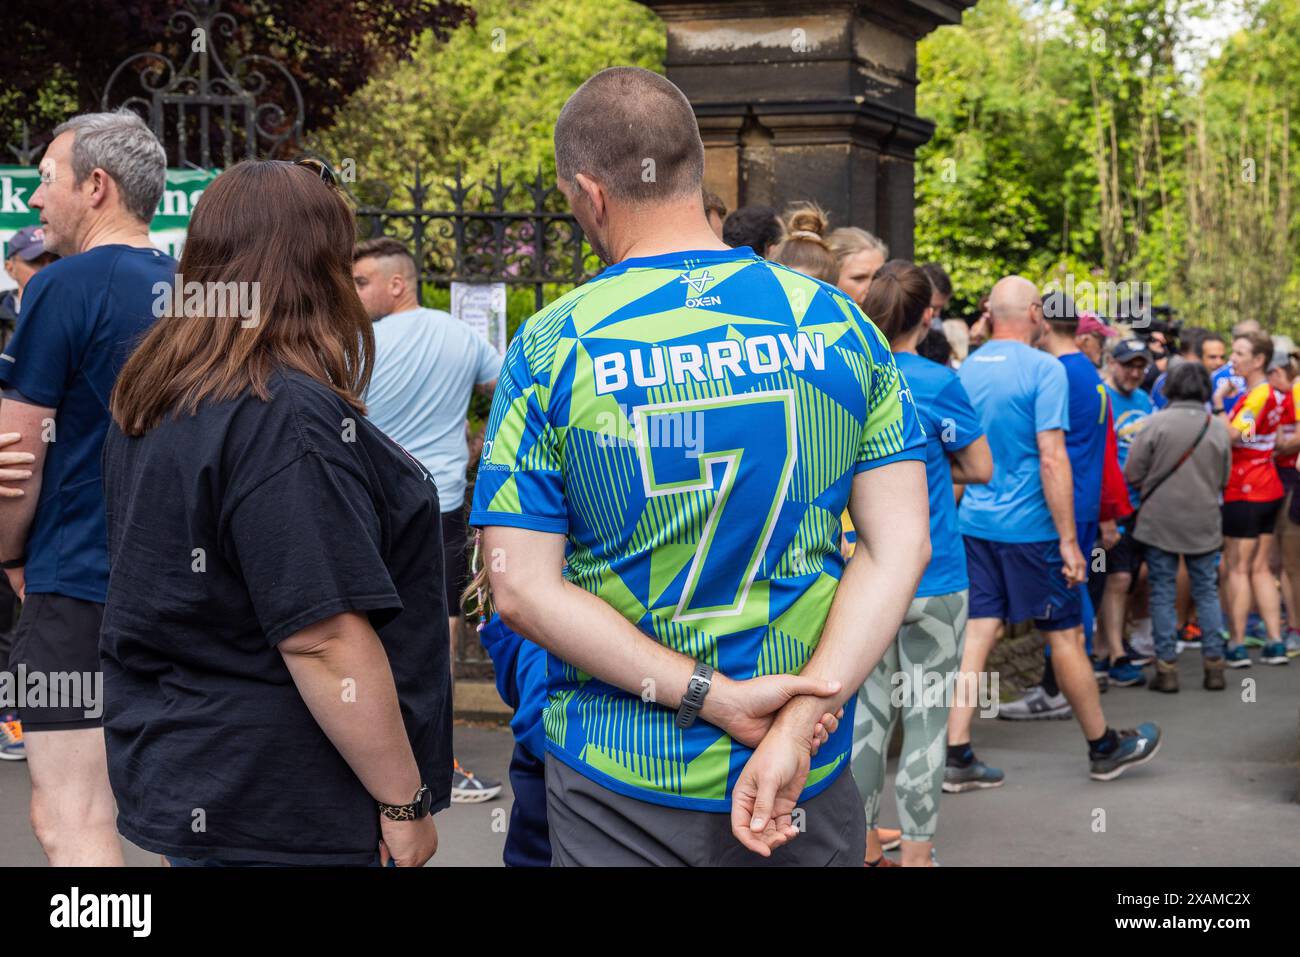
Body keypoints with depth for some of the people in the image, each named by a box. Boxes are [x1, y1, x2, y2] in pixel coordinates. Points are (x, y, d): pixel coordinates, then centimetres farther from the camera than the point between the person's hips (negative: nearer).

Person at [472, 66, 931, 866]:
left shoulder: (552, 347, -9)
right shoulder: (837, 322, -2)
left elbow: (521, 589, -12)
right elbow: (901, 545, -7)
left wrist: (710, 695, -13)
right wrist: (798, 723, -13)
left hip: (619, 789, -2)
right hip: (808, 784, 2)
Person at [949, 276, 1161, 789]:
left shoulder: (967, 369, 6)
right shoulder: (1044, 369, -13)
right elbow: (1052, 458, -18)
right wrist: (1069, 540, -15)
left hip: (974, 521, 6)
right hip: (1028, 526, -6)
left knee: (976, 633, 6)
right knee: (1066, 635, 7)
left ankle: (957, 756, 2)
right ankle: (1104, 748, 22)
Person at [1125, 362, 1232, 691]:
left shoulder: (1156, 423, -12)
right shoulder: (1218, 429, -2)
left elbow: (1132, 475, -8)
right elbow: (1224, 479, 7)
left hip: (1160, 522, -2)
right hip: (1204, 524, 2)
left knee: (1163, 594, 4)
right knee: (1206, 592, 11)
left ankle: (1167, 668, 4)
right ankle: (1214, 665, 11)